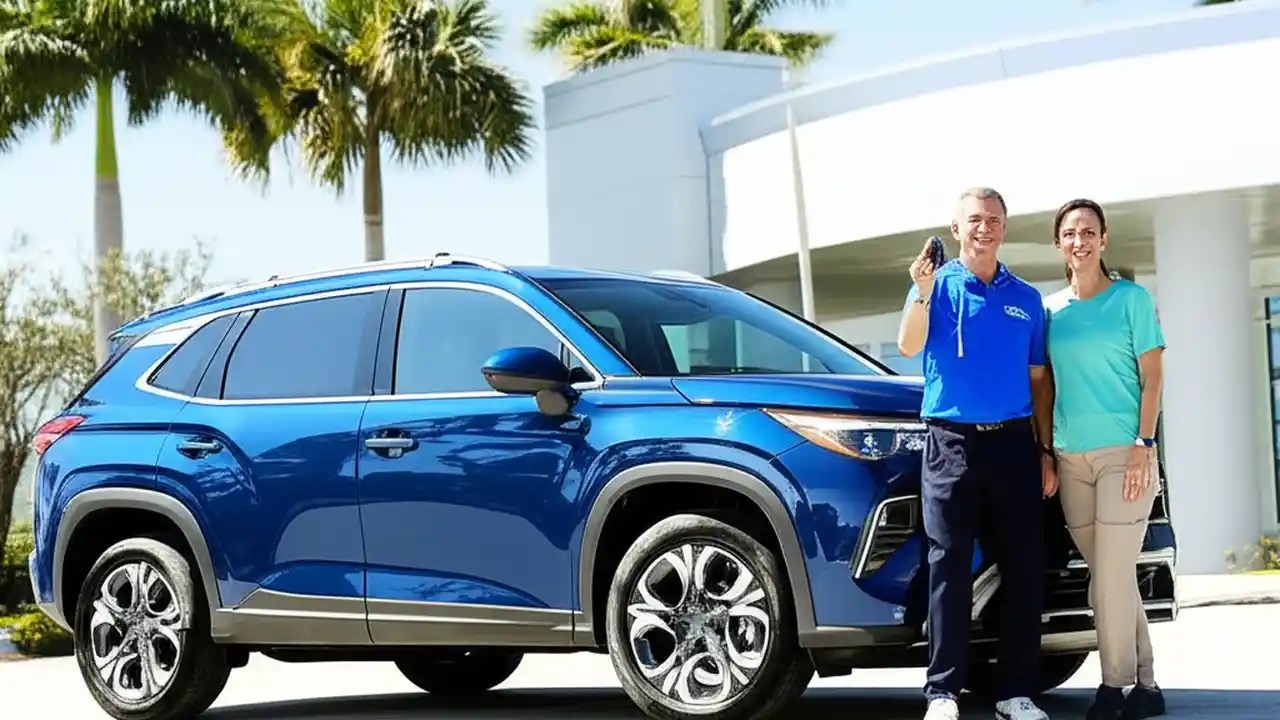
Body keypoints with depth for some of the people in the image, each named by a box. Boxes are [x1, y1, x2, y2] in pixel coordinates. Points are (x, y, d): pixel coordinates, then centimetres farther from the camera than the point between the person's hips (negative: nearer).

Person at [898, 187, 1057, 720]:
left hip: (1014, 442, 3)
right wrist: (923, 292, -28)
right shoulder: (937, 285, 4)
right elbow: (908, 346, -13)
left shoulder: (1026, 298, 13)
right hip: (952, 442, -3)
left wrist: (1045, 452, 8)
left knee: (1024, 569, 1)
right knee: (949, 567, -4)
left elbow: (1038, 380, 15)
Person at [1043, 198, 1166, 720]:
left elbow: (1151, 378, -2)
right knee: (1108, 574, 6)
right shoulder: (1049, 309, 12)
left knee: (1112, 574, -8)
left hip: (1123, 451, -4)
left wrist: (1144, 444, -12)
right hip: (1071, 458, 4)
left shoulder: (1131, 299, 0)